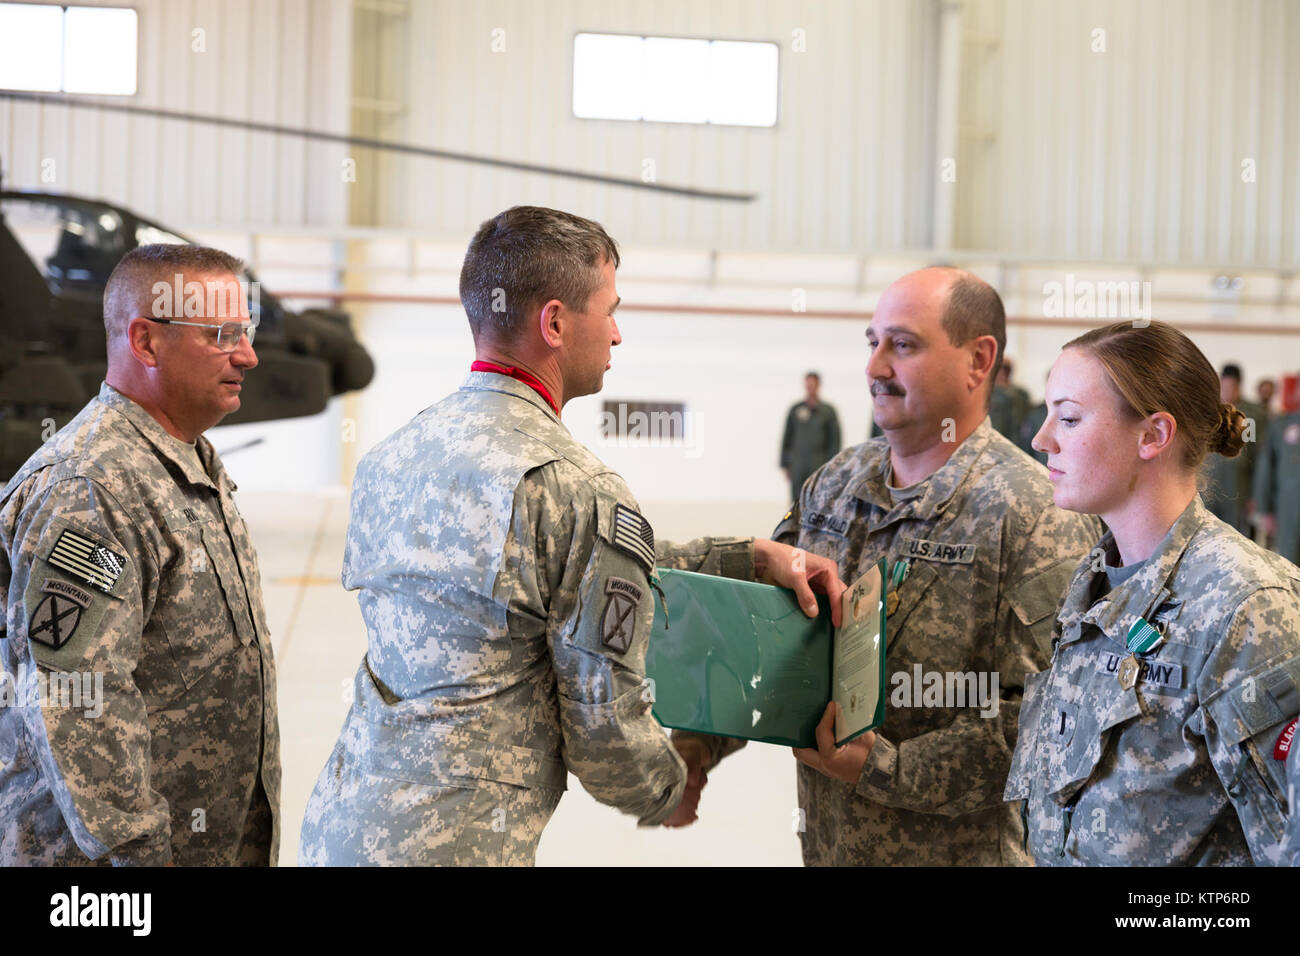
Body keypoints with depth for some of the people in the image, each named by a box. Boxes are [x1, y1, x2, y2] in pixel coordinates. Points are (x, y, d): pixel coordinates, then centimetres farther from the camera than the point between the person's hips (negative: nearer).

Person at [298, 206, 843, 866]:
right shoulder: (583, 492, -16)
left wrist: (753, 556, 10)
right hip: (455, 843, -8)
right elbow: (603, 722, -13)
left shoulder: (389, 457, 9)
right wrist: (670, 795, 8)